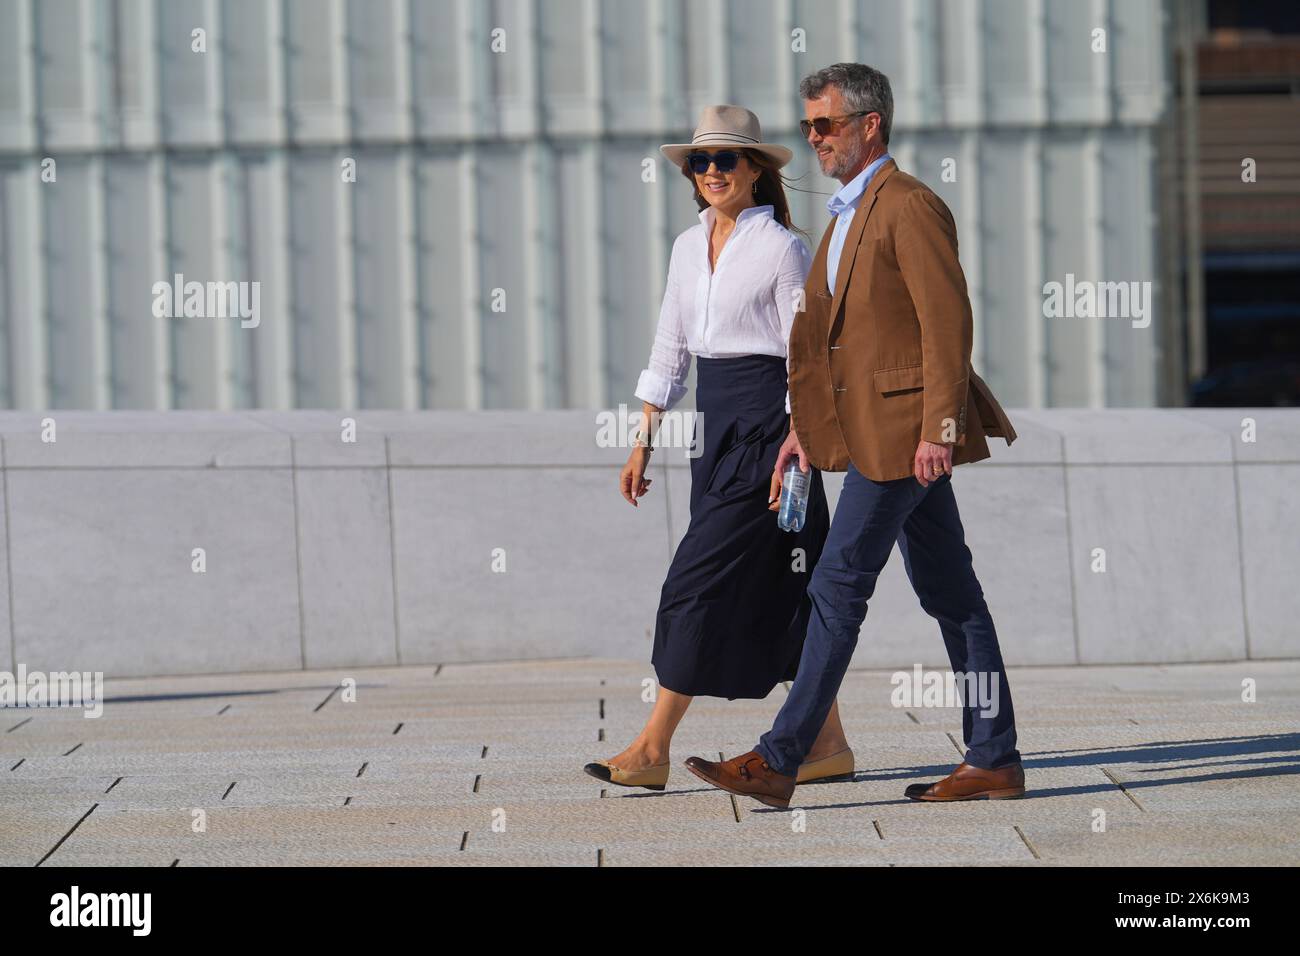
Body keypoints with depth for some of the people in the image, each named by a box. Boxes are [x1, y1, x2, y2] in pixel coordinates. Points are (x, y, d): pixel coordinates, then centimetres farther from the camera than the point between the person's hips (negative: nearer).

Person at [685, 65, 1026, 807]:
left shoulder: (910, 207, -12)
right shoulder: (850, 211, 18)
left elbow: (948, 321, -17)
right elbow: (832, 330, 22)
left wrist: (938, 428, -21)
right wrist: (805, 425, 17)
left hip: (903, 428, -10)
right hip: (884, 432, 10)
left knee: (839, 586, -9)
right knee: (949, 593, 9)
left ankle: (780, 760, -7)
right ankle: (994, 761, 12)